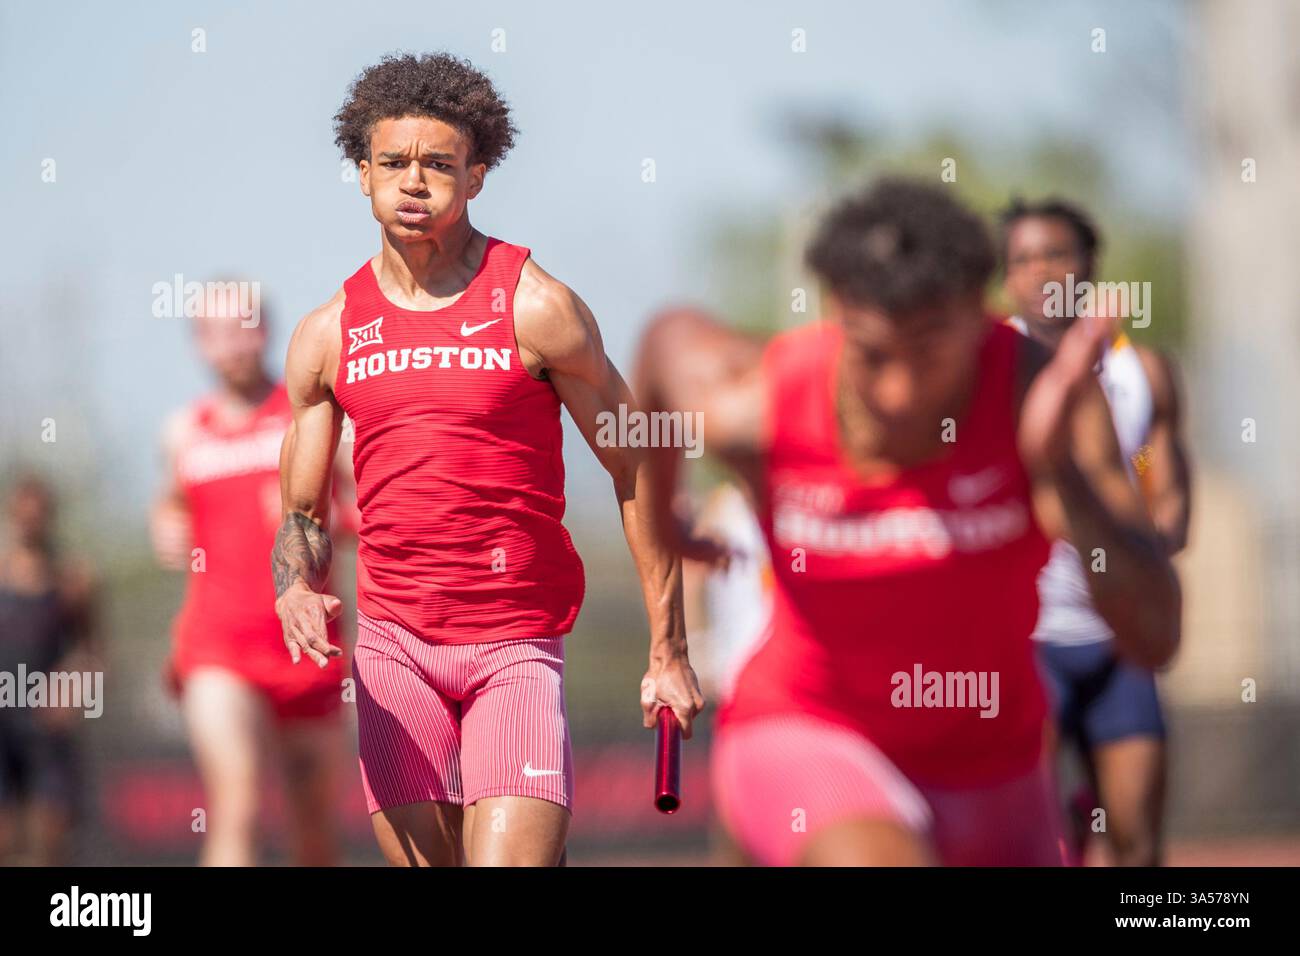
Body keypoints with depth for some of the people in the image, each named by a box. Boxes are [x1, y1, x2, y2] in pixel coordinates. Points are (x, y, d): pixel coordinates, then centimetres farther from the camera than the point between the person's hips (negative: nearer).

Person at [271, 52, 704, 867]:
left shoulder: (535, 306, -4)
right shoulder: (329, 334, 7)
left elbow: (638, 471, 1)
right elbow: (302, 516, 14)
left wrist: (669, 652, -1)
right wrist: (298, 593, -9)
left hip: (518, 645, -3)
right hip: (393, 646, 3)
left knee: (511, 859, -20)